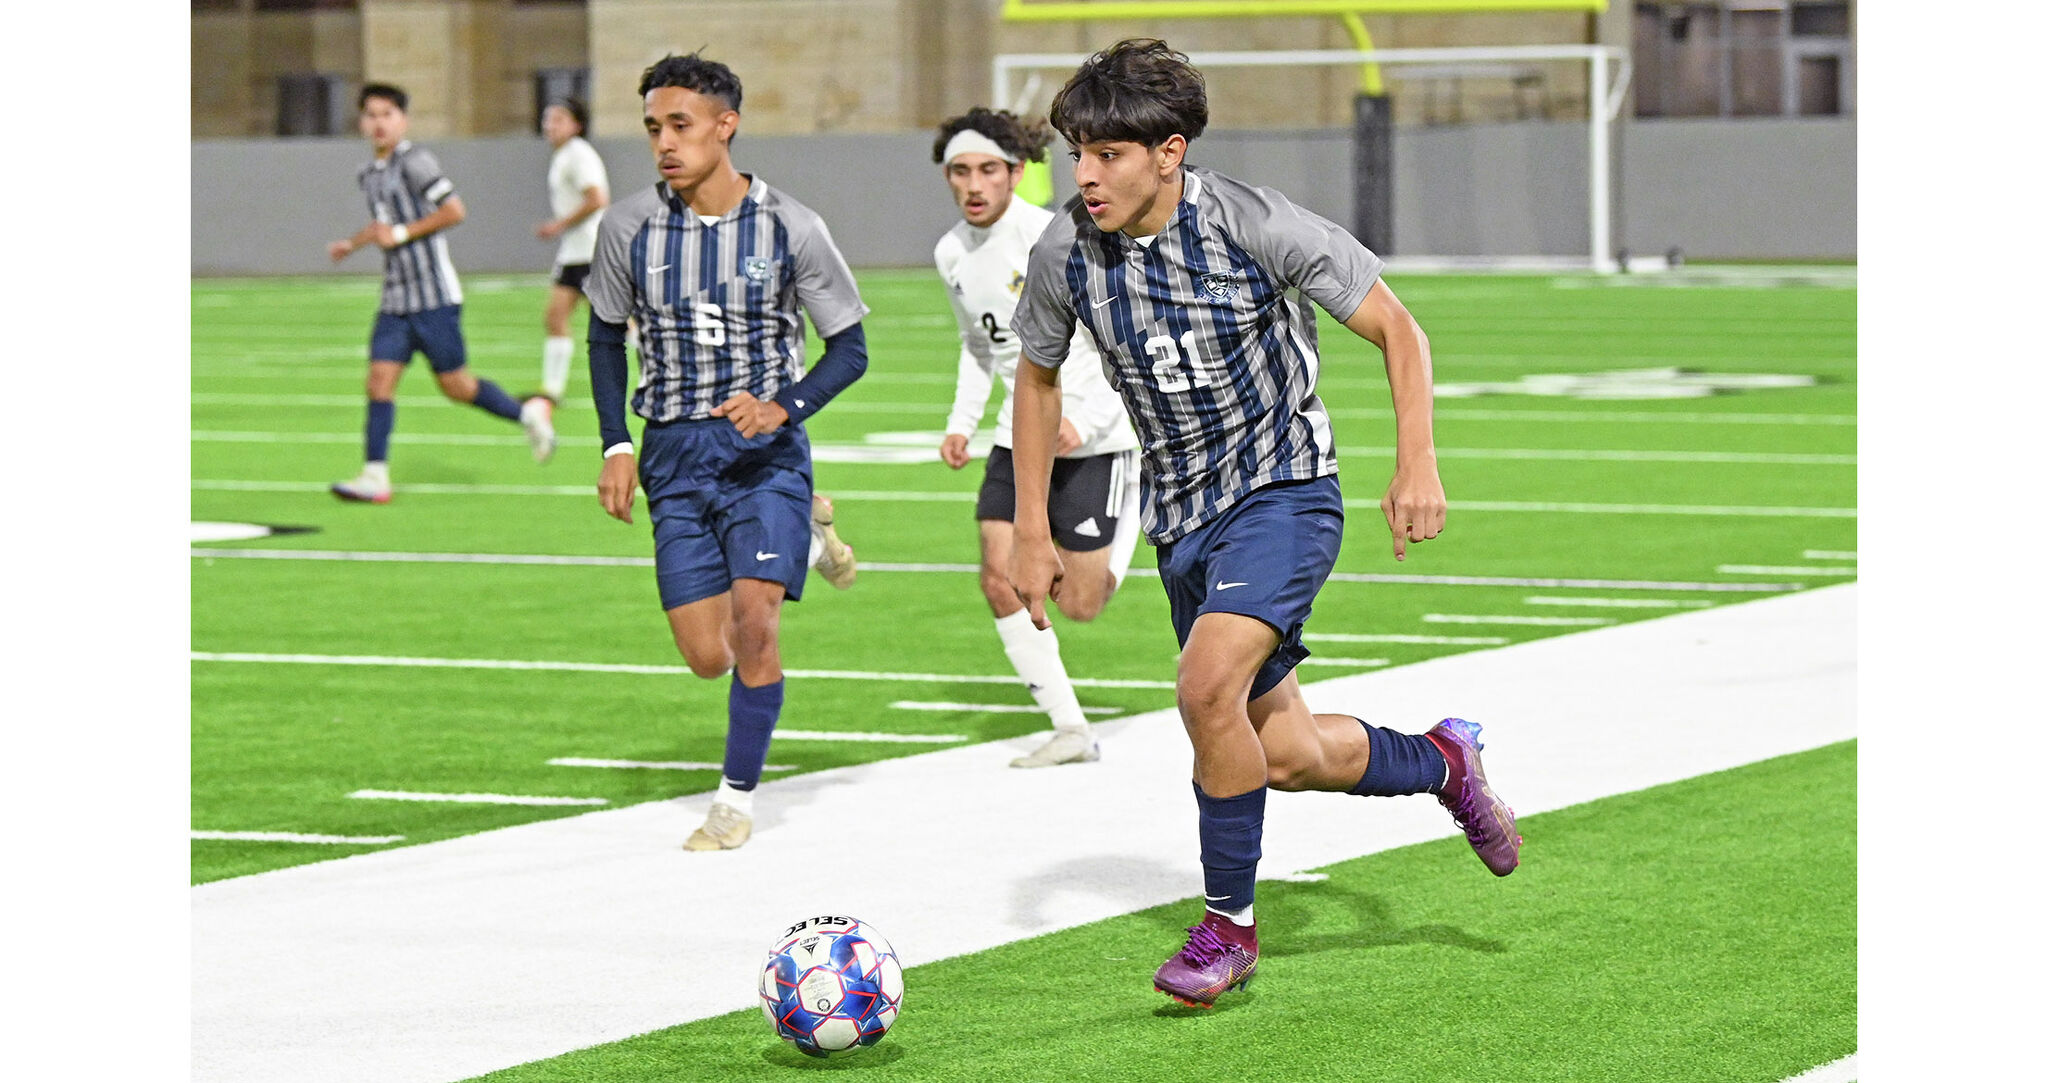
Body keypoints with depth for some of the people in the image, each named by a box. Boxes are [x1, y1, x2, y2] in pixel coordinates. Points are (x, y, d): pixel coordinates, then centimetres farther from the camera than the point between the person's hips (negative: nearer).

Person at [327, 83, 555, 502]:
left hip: (434, 295, -8)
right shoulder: (370, 175, 15)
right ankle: (375, 476, -7)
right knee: (380, 379, -4)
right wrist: (353, 243, 19)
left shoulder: (415, 162, -11)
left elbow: (454, 211, -17)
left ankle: (527, 415, 20)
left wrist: (400, 233, -16)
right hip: (396, 298, 8)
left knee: (454, 384, -2)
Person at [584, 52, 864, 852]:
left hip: (765, 452, -3)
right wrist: (616, 446, 2)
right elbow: (606, 337, 13)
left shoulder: (789, 228, -9)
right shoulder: (629, 226, -2)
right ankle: (804, 539, 32)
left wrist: (784, 407, -19)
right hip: (673, 457, 3)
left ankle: (737, 799, 1)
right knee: (708, 658, 1)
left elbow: (849, 346, -1)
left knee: (752, 622, -18)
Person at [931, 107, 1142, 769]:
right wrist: (962, 422, 9)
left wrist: (1084, 421, -26)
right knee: (1001, 579, -8)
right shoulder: (952, 254, 3)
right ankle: (1070, 732, 3)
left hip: (1094, 440, -6)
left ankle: (1132, 521, 29)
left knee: (1079, 606, -3)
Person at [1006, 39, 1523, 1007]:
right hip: (1182, 519, 5)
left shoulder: (1254, 227, -19)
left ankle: (1228, 925, -10)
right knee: (1287, 757, 8)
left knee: (1208, 687, -27)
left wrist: (1416, 463, -22)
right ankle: (1441, 762, 38)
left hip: (1283, 490, -5)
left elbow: (1396, 329, -10)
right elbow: (1037, 374, 11)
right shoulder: (1064, 253, -8)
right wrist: (1031, 532, 8)